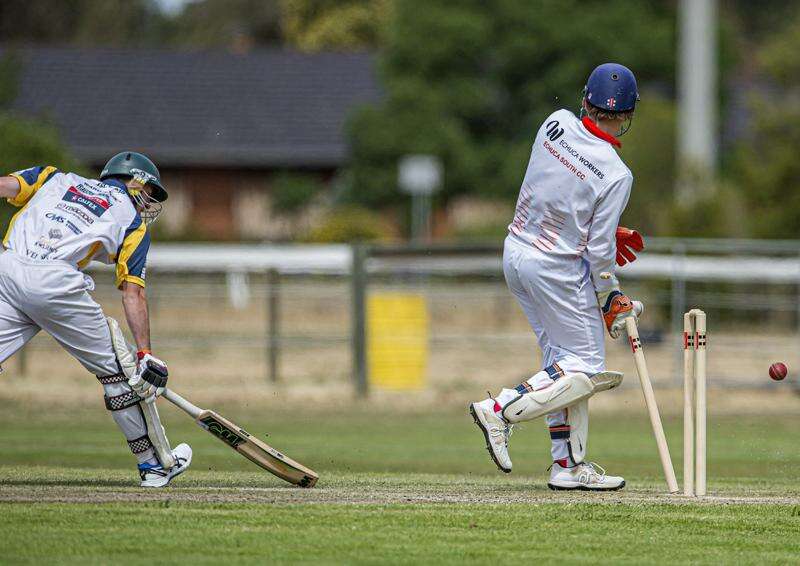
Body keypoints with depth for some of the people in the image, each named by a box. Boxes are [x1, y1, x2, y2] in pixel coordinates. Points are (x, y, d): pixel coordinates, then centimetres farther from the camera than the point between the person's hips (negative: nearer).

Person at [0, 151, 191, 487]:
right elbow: (132, 292, 9)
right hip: (55, 283, -3)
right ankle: (157, 463, 19)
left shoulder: (55, 178, 29)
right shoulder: (132, 221, 20)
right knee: (117, 370, 11)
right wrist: (145, 353, 5)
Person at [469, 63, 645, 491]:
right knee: (587, 370, 3)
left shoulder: (556, 123, -5)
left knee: (563, 363, 14)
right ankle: (501, 411, -10)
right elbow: (598, 253, -16)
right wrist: (610, 301, 0)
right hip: (558, 270, -7)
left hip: (516, 254, 7)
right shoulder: (616, 175, -20)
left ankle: (569, 464, 13)